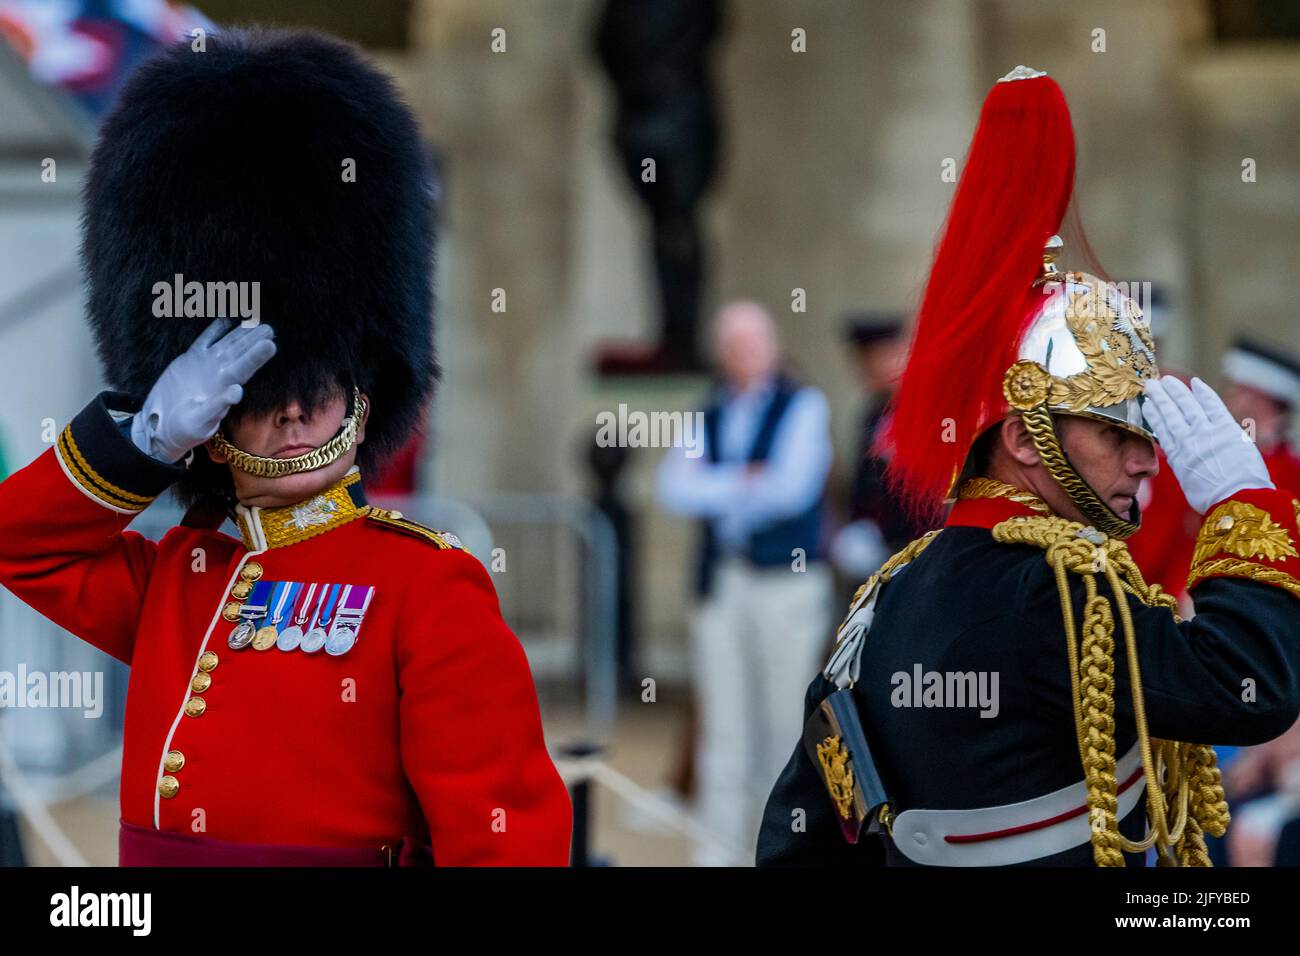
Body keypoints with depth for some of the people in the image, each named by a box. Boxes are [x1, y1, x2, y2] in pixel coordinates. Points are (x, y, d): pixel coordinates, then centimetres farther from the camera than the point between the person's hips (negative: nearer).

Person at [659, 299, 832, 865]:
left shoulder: (804, 406, 3)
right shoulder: (709, 417, 16)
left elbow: (794, 487, -10)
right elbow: (674, 488, 2)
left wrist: (717, 494, -1)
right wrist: (742, 483, -10)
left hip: (787, 580, -4)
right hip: (721, 581, 4)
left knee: (784, 720, -4)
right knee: (722, 718, 1)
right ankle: (720, 845, 3)